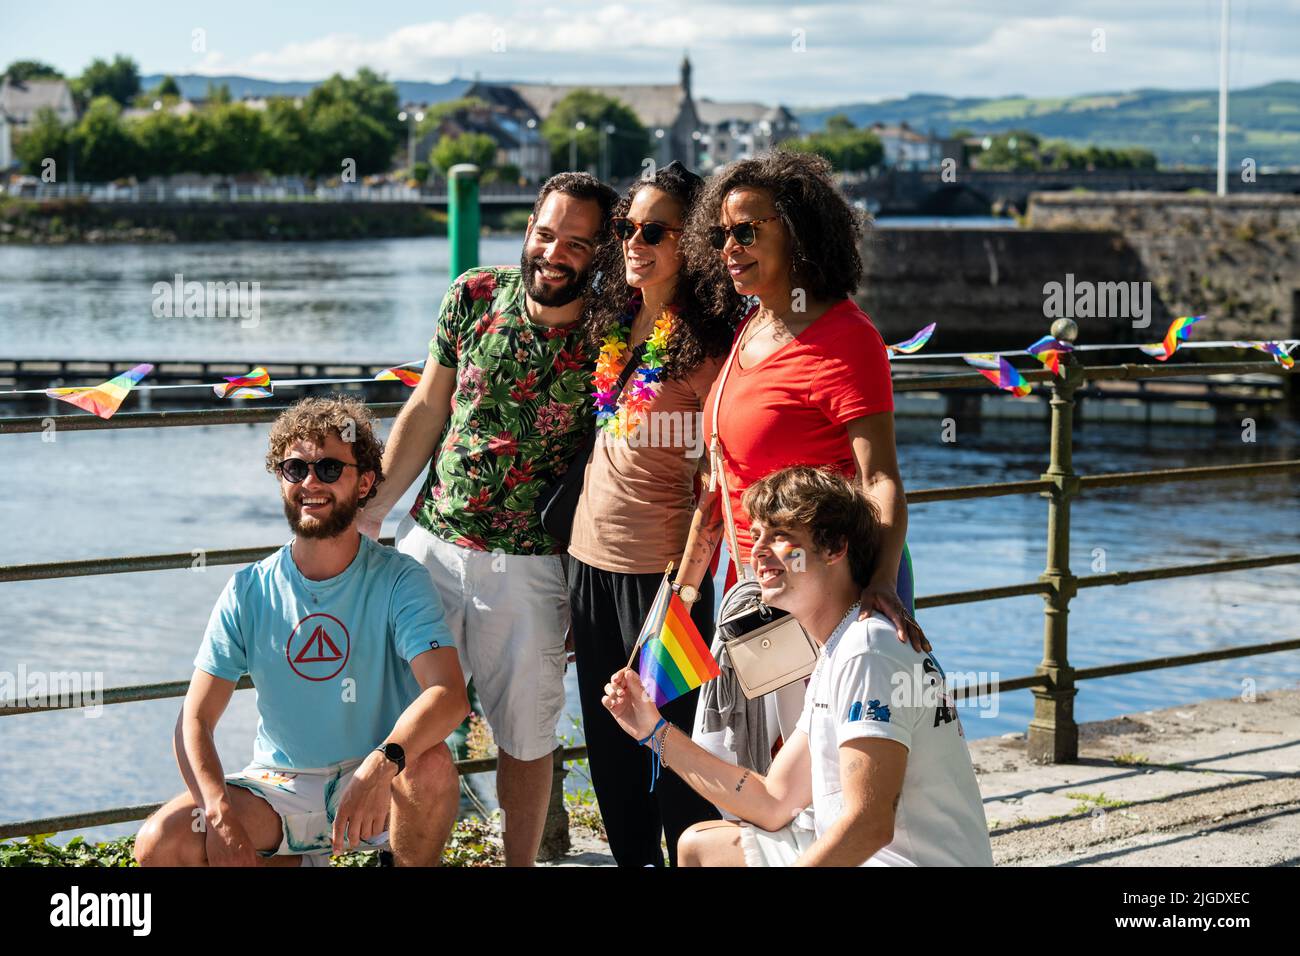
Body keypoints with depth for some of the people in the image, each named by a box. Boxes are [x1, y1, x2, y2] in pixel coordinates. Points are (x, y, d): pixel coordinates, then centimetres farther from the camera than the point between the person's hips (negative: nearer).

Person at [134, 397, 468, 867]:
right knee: (158, 845, -20)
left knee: (431, 765, -35)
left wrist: (384, 761, -44)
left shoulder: (398, 581, -9)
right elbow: (194, 720, -5)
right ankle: (297, 867, 8)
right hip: (280, 787, 3)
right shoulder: (249, 591, -1)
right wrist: (220, 813, -24)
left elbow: (449, 693, -24)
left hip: (375, 786, -3)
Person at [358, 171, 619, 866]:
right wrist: (369, 512, 5)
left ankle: (520, 863, 26)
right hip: (429, 542, 2)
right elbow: (428, 409, 6)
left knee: (525, 735, 10)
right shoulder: (475, 296, -3)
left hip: (529, 567, -2)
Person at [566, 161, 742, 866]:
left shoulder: (705, 343, -13)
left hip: (659, 570, -7)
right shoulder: (615, 322, 9)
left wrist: (686, 582, -21)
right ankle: (634, 863, 29)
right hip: (589, 560, 8)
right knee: (609, 747, 16)